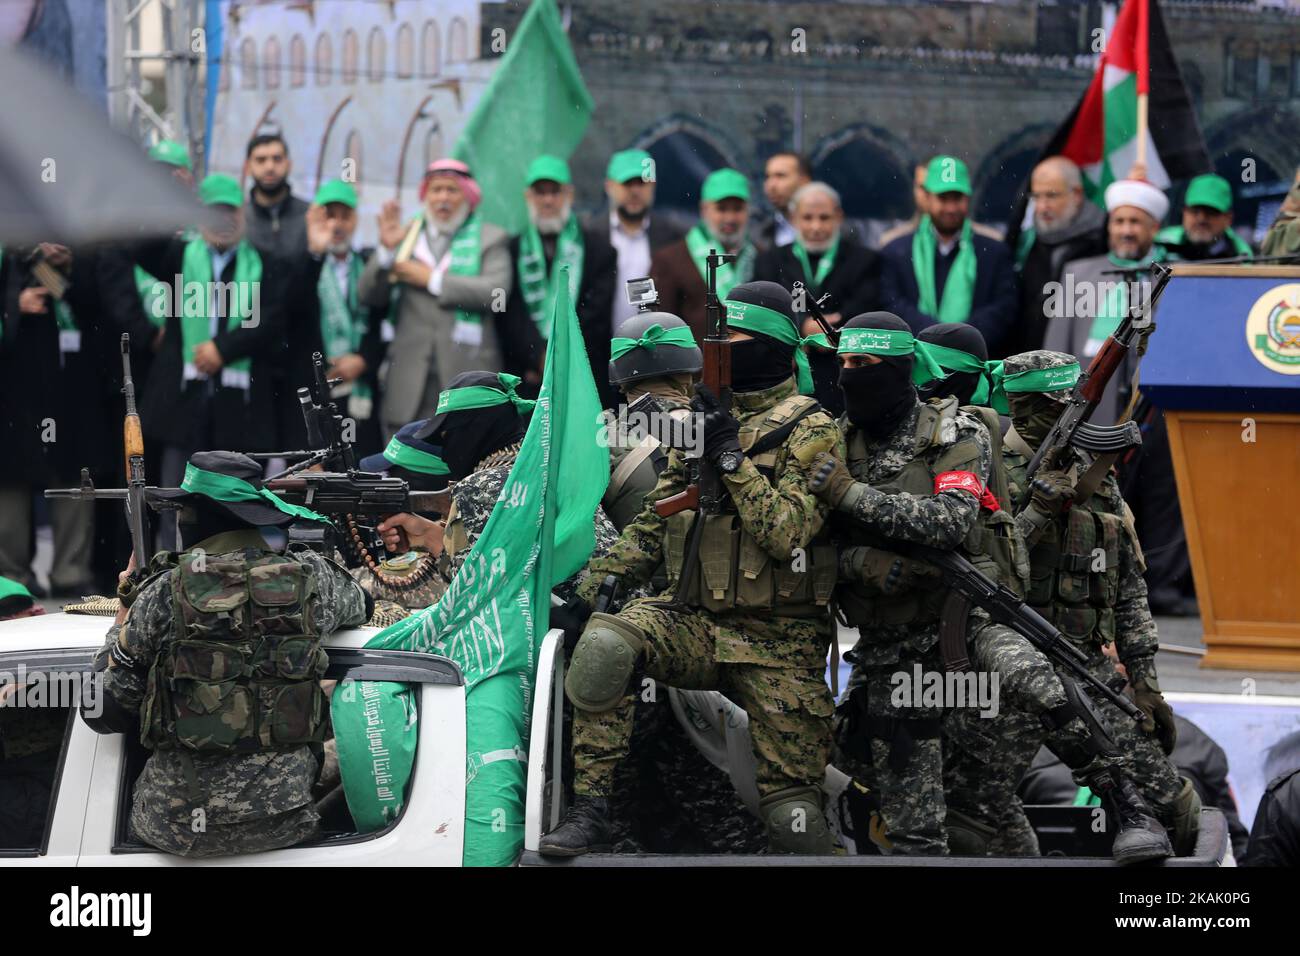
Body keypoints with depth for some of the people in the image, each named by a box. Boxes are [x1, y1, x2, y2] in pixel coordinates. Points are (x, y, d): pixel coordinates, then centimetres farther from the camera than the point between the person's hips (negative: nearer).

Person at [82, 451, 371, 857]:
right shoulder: (309, 578, -1)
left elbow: (102, 712, -3)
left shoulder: (164, 594, -9)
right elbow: (361, 605, 25)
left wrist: (127, 611, 10)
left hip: (176, 826, -1)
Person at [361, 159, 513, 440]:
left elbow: (496, 292, -10)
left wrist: (430, 279, -7)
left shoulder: (490, 238, 8)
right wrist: (386, 250, -10)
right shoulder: (405, 235, 14)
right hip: (411, 382, 2)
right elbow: (370, 297, 7)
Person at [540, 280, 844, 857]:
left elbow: (787, 533, -19)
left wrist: (730, 455, -19)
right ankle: (588, 814, -25)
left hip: (779, 647, -4)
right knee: (606, 643, -27)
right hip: (697, 623, 4)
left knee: (792, 810, -5)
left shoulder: (810, 432, -4)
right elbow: (654, 523, 16)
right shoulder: (700, 419, 14)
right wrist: (593, 581, 2)